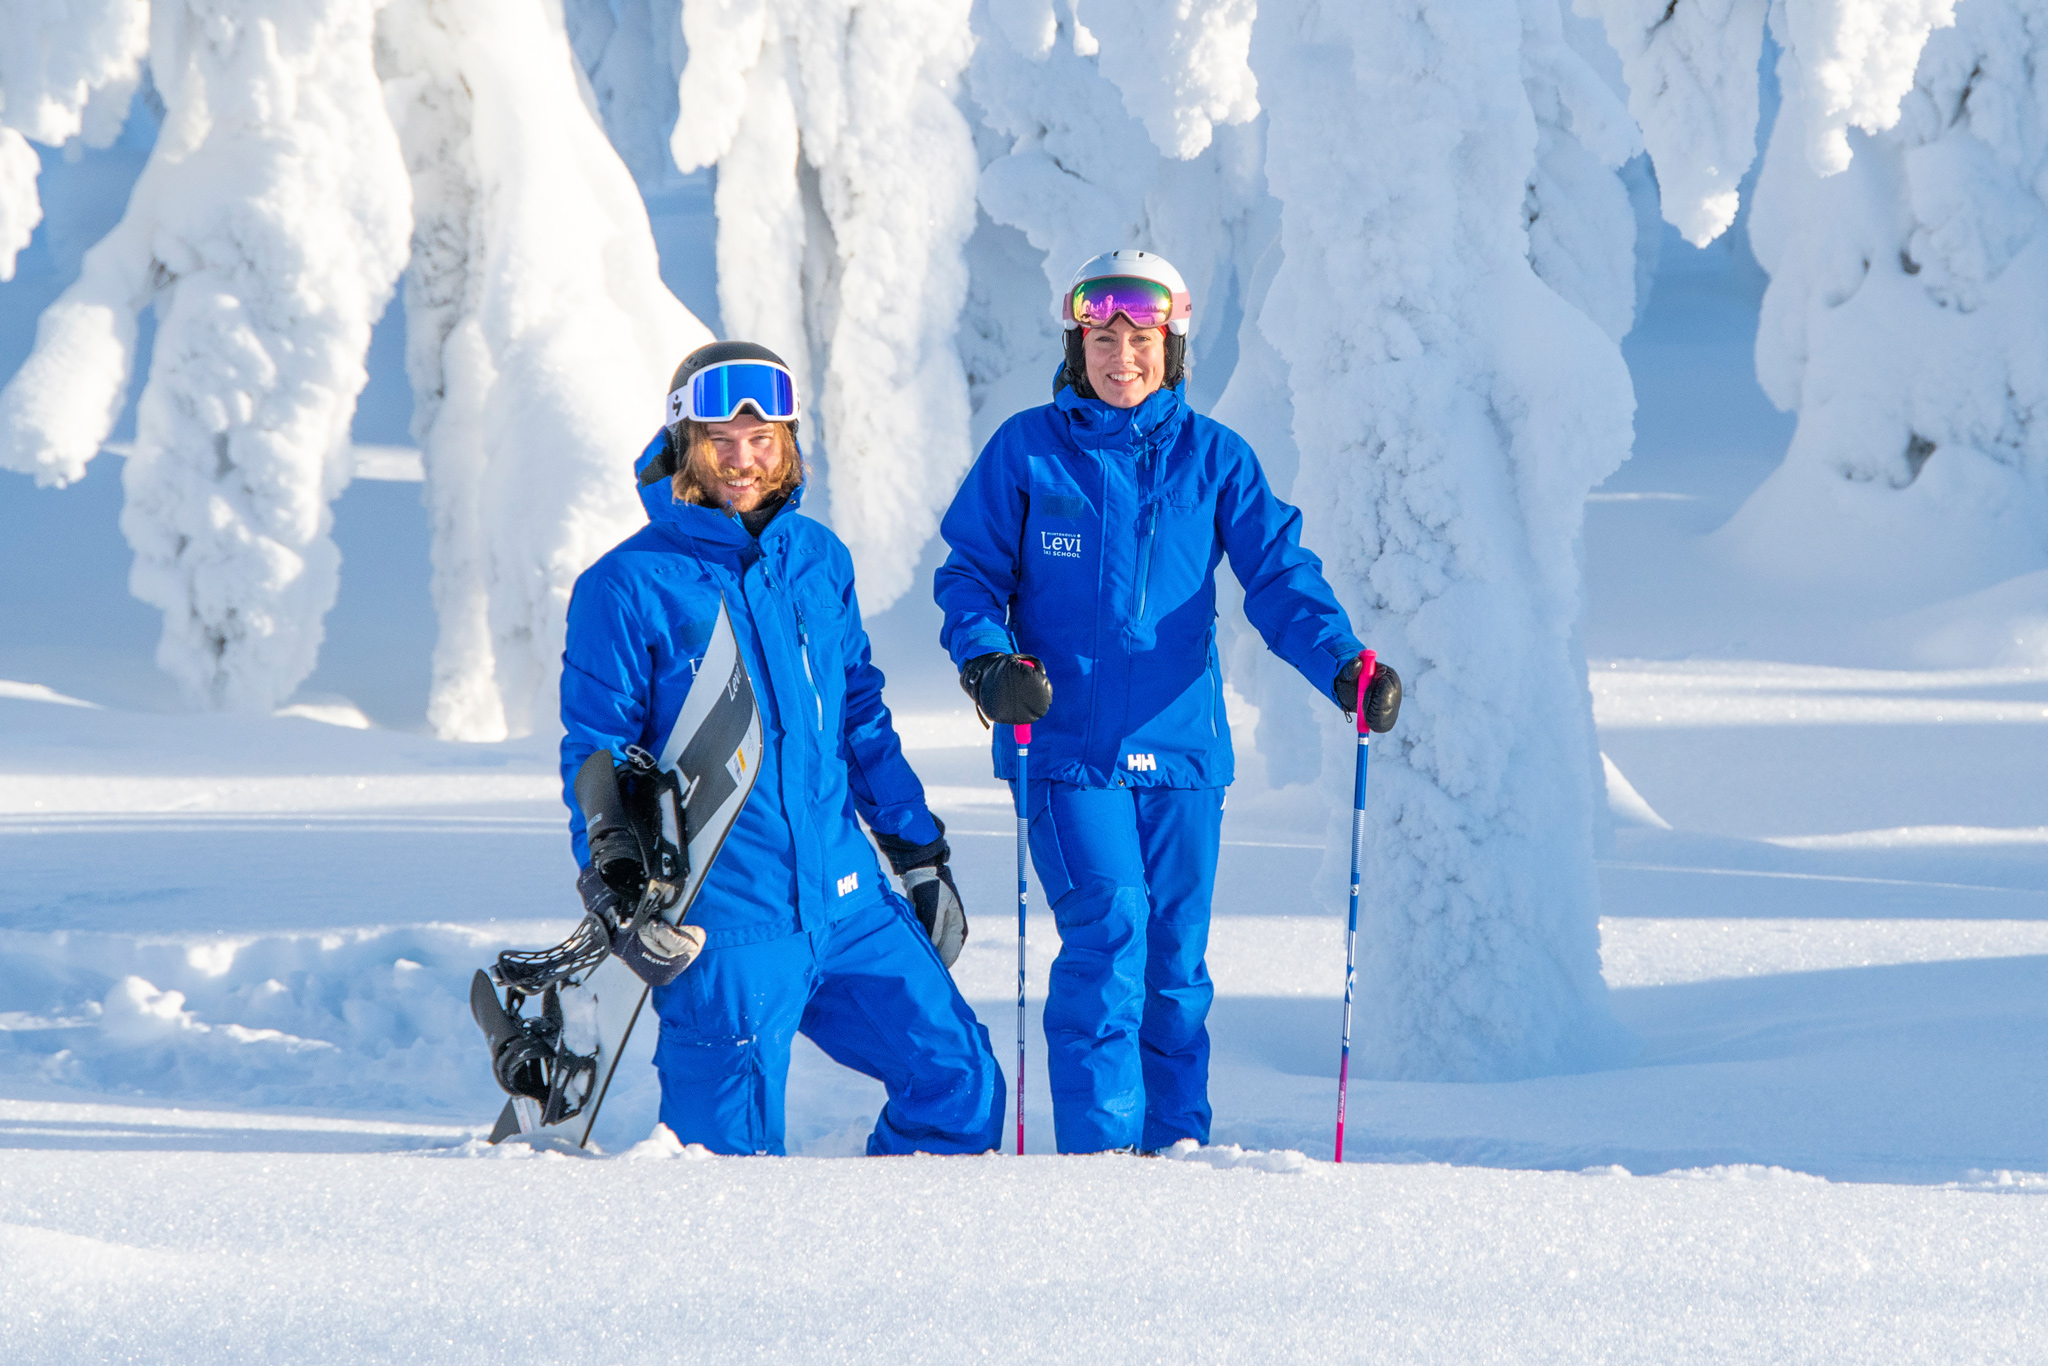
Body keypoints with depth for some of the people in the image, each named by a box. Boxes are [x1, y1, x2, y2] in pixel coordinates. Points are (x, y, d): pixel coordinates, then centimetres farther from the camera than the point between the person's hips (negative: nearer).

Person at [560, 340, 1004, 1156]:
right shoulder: (629, 586, -5)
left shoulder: (820, 562, 10)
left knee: (961, 1087, 4)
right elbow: (596, 756, -4)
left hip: (847, 900, 5)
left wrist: (921, 854, 18)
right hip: (723, 927, -5)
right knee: (731, 1149, -3)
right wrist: (618, 889, -17)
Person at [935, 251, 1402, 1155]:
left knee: (1176, 957, 7)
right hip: (1065, 743, -3)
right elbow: (969, 574, 5)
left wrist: (1341, 662, -16)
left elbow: (1280, 576, 1)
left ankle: (1176, 1147, 17)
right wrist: (988, 663, -15)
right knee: (1109, 927, -16)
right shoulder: (1027, 451, 3)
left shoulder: (1215, 459, 7)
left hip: (1181, 744, 3)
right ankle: (1097, 1146, -11)